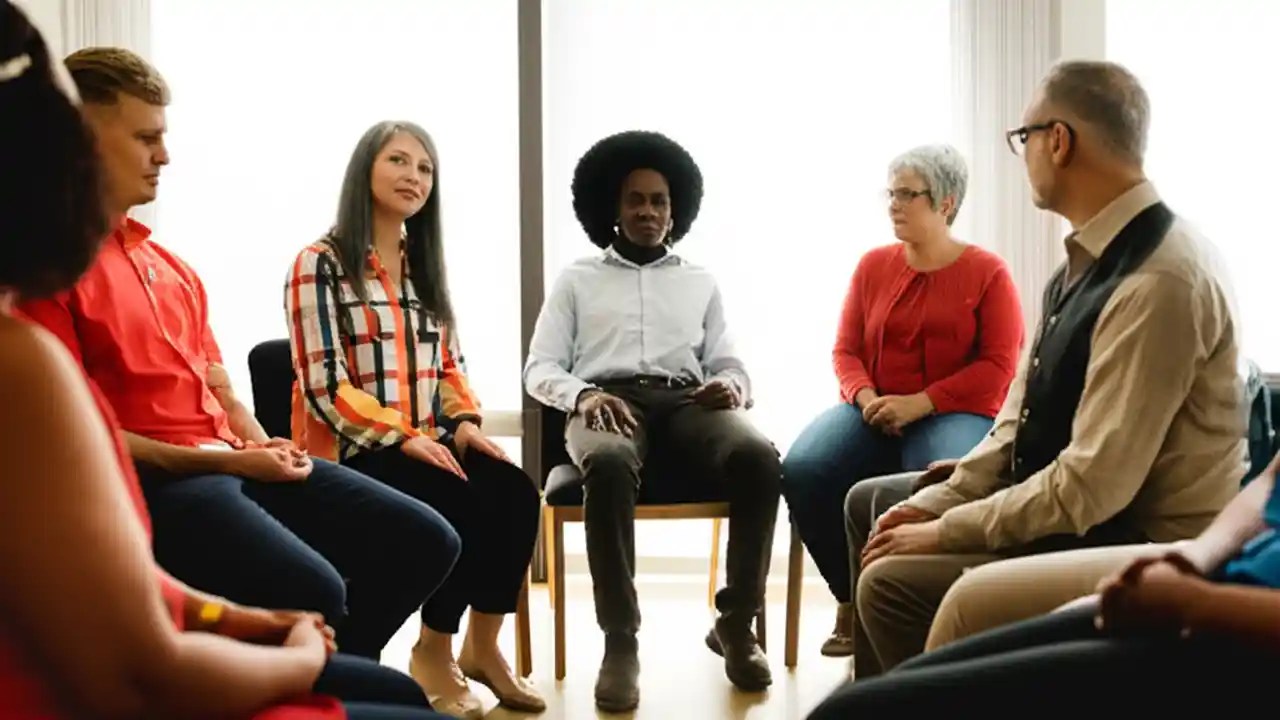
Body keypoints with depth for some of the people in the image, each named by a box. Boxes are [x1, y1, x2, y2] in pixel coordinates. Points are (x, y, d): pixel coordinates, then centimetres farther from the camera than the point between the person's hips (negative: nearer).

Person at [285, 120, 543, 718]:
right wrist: (403, 438, -20)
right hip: (352, 450, -6)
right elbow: (323, 385, -13)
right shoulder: (321, 263, -5)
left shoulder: (424, 265, 17)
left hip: (428, 443, 6)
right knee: (462, 504, -28)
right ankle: (434, 653, -8)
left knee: (515, 494, -21)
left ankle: (483, 646, -7)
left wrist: (465, 423, -4)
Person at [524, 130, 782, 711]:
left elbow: (729, 364, 19)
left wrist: (731, 387, -7)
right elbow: (540, 368, 11)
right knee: (609, 464, -41)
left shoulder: (700, 283, 27)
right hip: (609, 401, -2)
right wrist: (584, 394, -12)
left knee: (759, 457, -33)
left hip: (686, 402, 2)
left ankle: (736, 623, -19)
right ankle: (620, 641, -34)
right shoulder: (578, 279, 21)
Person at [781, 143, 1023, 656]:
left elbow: (1000, 367, -6)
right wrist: (865, 397, -10)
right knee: (802, 470, -27)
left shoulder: (987, 272, 2)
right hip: (876, 413, 4)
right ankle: (852, 600, -7)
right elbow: (845, 350, 12)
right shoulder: (874, 265, 12)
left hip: (954, 415, -3)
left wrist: (919, 403, -16)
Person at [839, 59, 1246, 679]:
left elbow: (1092, 485, -28)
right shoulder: (1090, 260, 5)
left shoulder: (1158, 282, -26)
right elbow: (1021, 417, 9)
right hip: (1069, 514, 10)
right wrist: (930, 504, -1)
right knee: (871, 504, 17)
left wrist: (944, 532, -19)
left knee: (891, 582, -22)